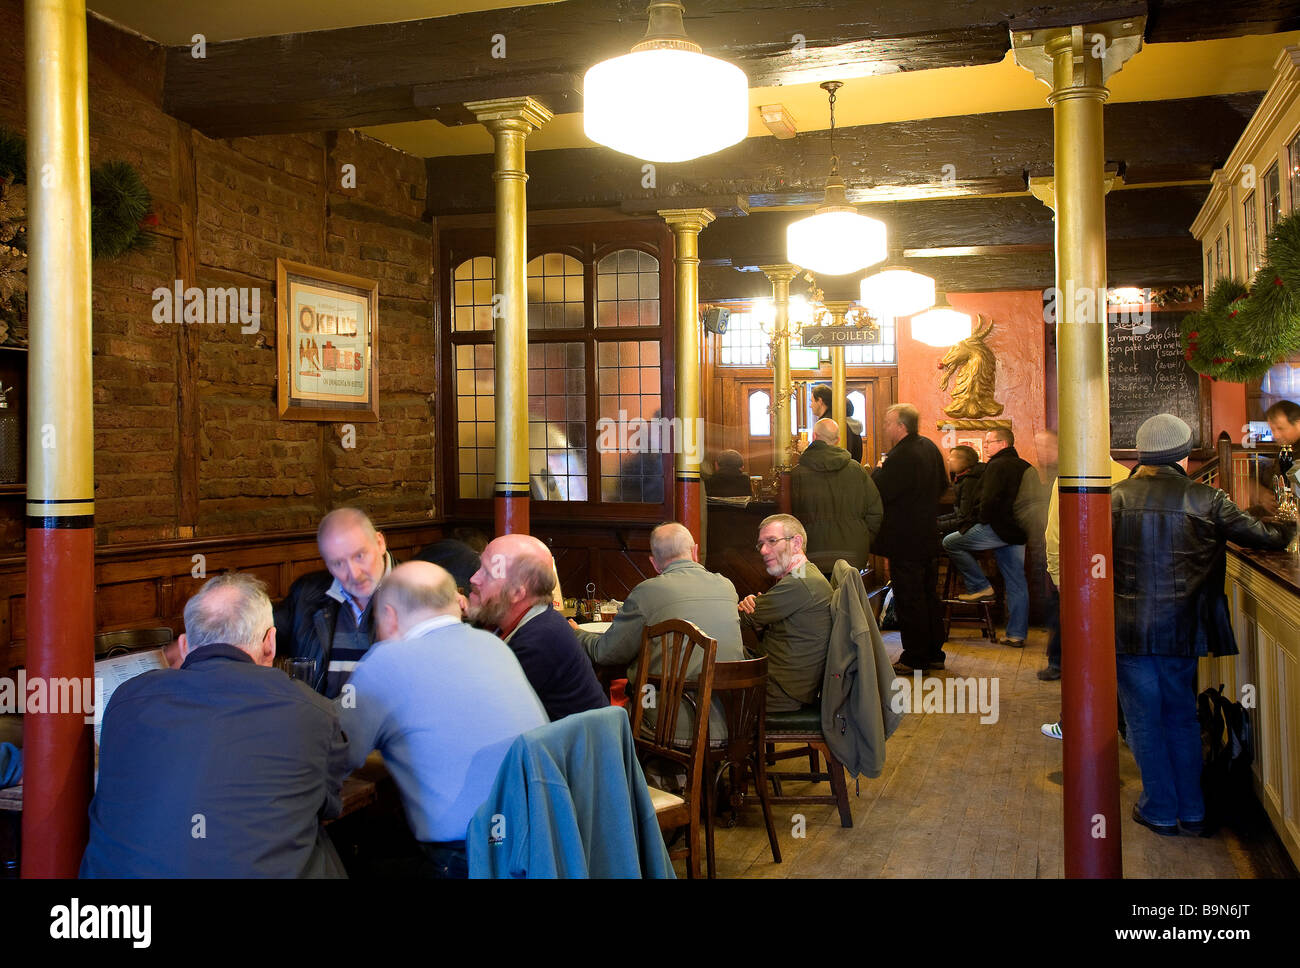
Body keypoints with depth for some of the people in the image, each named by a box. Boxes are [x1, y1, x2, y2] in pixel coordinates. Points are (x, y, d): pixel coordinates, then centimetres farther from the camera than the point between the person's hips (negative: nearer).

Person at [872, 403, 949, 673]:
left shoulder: (900, 457, -22)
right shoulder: (929, 447, 8)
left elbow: (877, 494, -23)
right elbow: (942, 486, 18)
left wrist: (878, 470, -7)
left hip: (905, 542, -9)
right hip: (929, 537, 9)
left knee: (909, 600, -1)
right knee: (929, 595, 16)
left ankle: (915, 658, 5)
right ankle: (934, 653, 24)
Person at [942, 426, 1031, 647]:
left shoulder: (996, 466, -11)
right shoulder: (1024, 467, 15)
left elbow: (989, 500, -21)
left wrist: (982, 519, -4)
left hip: (998, 528, -9)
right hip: (1018, 532, 9)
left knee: (950, 543, 4)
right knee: (1017, 583, 8)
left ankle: (980, 586, 5)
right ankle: (1017, 634, 11)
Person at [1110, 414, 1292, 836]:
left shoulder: (1116, 497, -6)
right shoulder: (1207, 500, -7)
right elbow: (1264, 537, 2)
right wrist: (1289, 526, 23)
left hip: (1129, 630, -1)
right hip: (1181, 630, 1)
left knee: (1144, 721, 11)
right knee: (1182, 717, 18)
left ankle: (1160, 810, 21)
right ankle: (1191, 812, 27)